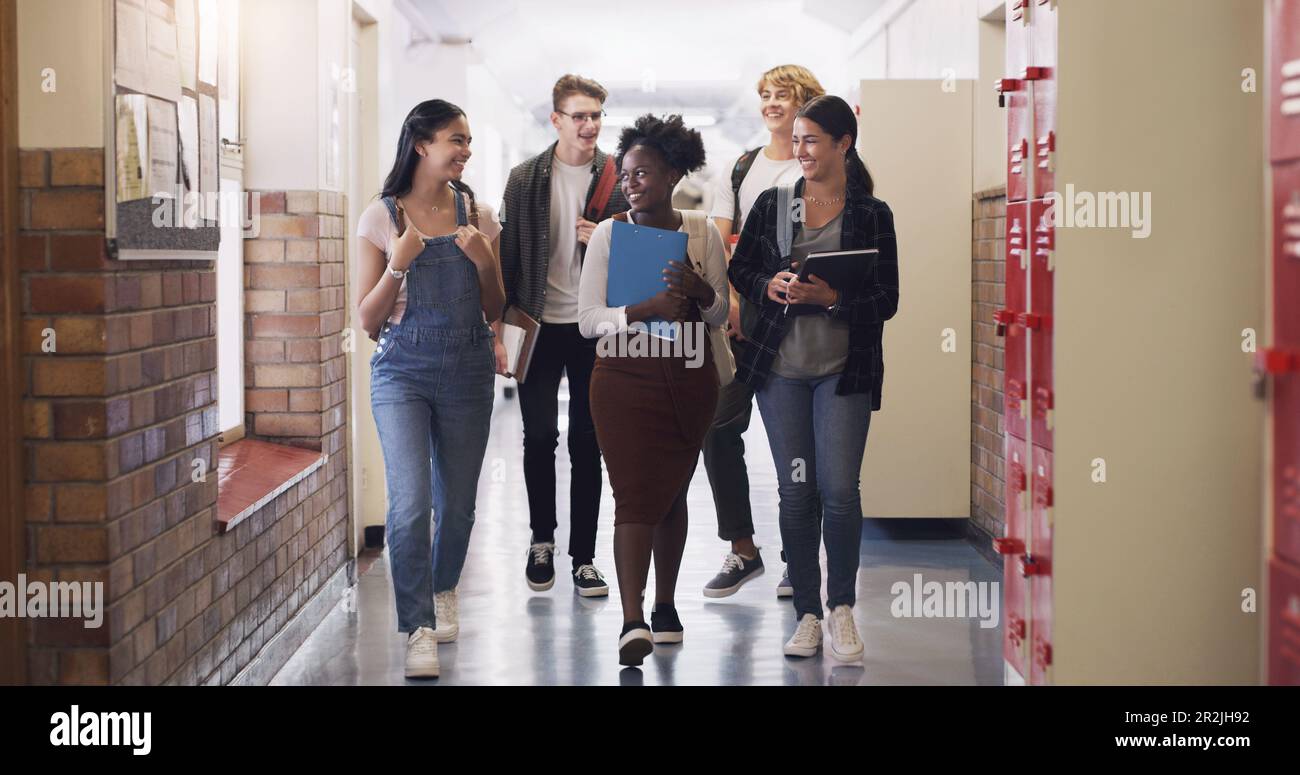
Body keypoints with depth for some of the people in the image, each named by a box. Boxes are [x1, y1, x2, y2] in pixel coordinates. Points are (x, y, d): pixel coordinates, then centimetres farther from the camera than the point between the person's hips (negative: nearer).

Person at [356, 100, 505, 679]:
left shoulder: (476, 216, 6)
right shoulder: (382, 217, -2)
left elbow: (494, 311, 9)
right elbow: (368, 320, -1)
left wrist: (483, 260, -8)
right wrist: (399, 263, -15)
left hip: (467, 371, 3)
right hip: (402, 370, -3)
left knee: (457, 502, 12)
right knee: (410, 501, -15)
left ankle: (443, 591, 39)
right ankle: (418, 631, -9)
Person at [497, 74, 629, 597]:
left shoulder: (618, 180, 2)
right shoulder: (526, 179, 2)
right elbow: (507, 256, 3)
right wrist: (499, 330, -2)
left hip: (595, 328, 0)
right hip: (540, 326, 0)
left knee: (587, 444, 5)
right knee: (539, 436, 3)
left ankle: (583, 556, 13)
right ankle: (542, 539, 23)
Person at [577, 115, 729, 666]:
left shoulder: (702, 232, 3)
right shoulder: (608, 234, -2)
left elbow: (720, 314, 7)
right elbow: (588, 319, -6)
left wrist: (698, 288, -16)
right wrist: (646, 309, -22)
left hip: (688, 382, 2)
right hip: (625, 381, -2)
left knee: (672, 493, 11)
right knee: (635, 494, -11)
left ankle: (666, 603, 26)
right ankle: (632, 619, -16)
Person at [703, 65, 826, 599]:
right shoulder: (740, 169, 15)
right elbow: (719, 241, 8)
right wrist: (728, 296, -7)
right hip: (741, 314, 4)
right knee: (720, 427, -1)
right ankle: (742, 550, 11)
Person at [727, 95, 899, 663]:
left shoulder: (873, 215, 0)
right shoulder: (772, 204, 6)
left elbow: (886, 301, -2)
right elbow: (739, 270, 14)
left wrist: (832, 297, -18)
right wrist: (769, 286, -7)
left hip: (844, 370, -2)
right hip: (780, 366, 2)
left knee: (839, 489, -8)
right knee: (796, 491, 4)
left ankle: (842, 608, 10)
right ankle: (807, 613, 13)